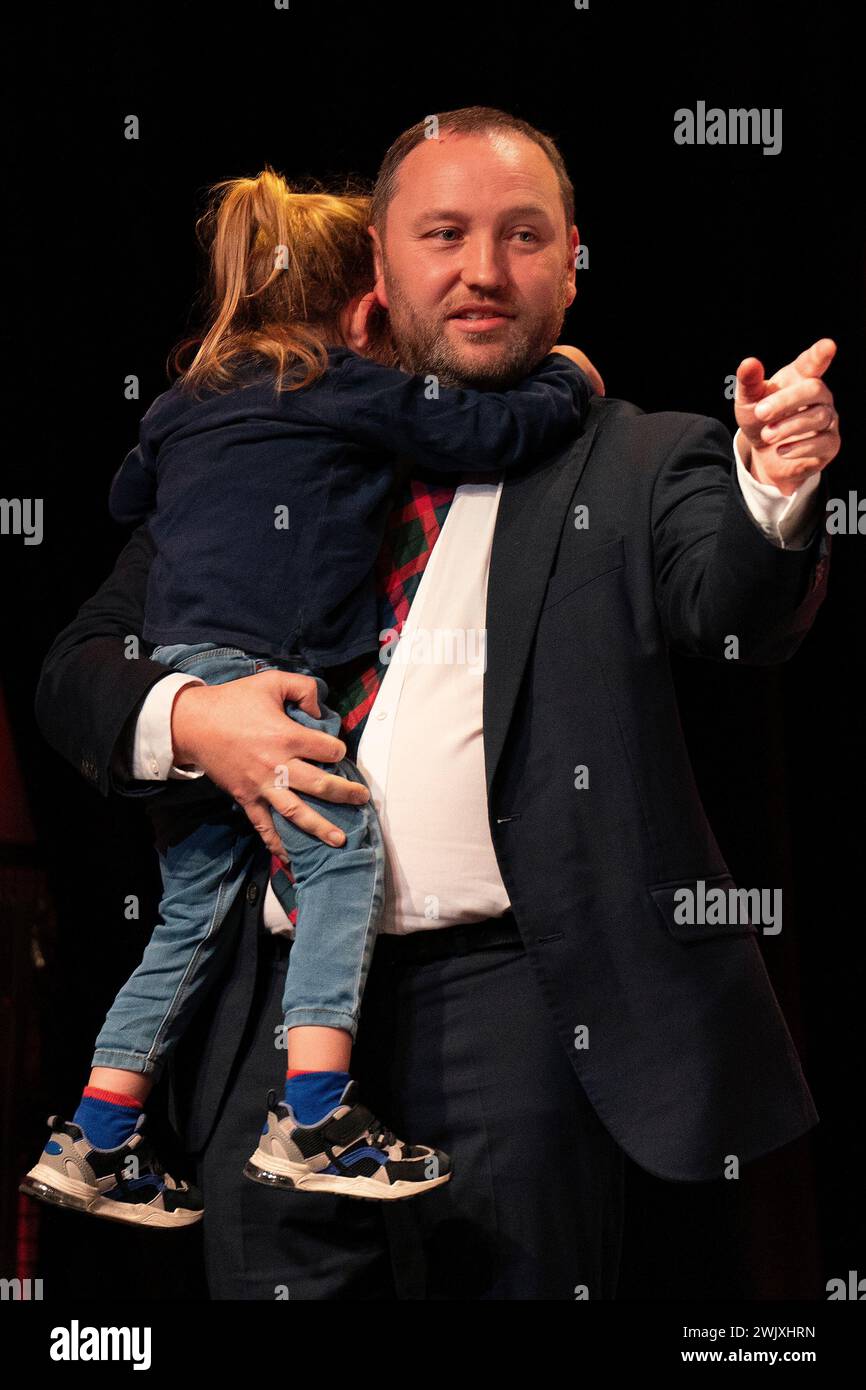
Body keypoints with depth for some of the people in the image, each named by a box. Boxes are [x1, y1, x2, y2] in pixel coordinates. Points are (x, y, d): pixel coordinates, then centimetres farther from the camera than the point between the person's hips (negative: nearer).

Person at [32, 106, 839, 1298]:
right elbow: (78, 669, 14)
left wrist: (776, 487, -34)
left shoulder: (641, 463, 7)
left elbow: (735, 605, -13)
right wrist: (186, 720, -7)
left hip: (507, 987, -2)